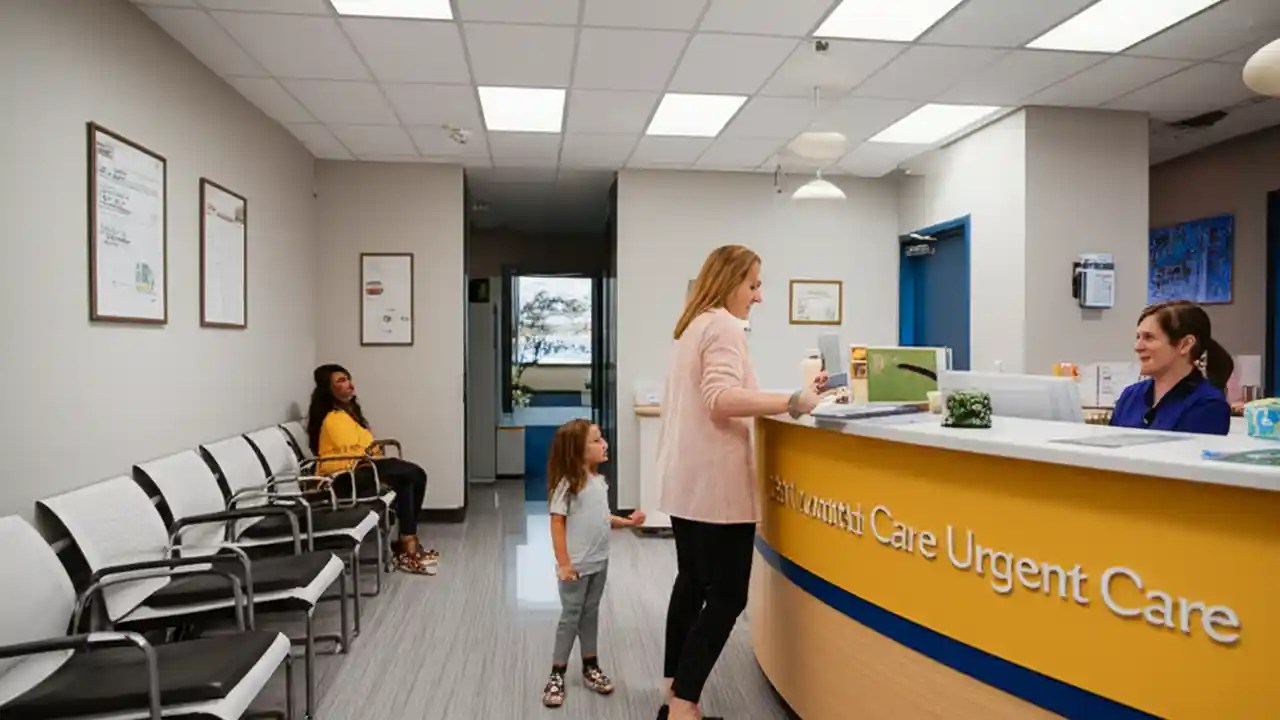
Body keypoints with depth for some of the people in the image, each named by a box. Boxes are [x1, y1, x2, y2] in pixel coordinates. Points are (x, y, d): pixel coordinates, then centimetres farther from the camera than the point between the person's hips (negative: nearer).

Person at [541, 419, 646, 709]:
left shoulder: (600, 481, 6)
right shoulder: (567, 484, -18)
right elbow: (557, 524, -18)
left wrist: (628, 522, 2)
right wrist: (563, 564, -20)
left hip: (599, 563, 7)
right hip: (576, 566, -7)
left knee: (591, 614, 17)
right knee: (570, 617, 3)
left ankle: (590, 667, 31)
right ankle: (557, 675, 17)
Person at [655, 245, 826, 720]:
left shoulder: (693, 325, 18)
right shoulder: (724, 326, -11)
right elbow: (721, 399, -24)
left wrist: (777, 403, 20)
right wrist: (792, 402, -26)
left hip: (687, 482, 10)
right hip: (714, 483, -10)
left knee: (692, 585, 15)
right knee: (726, 598, -3)